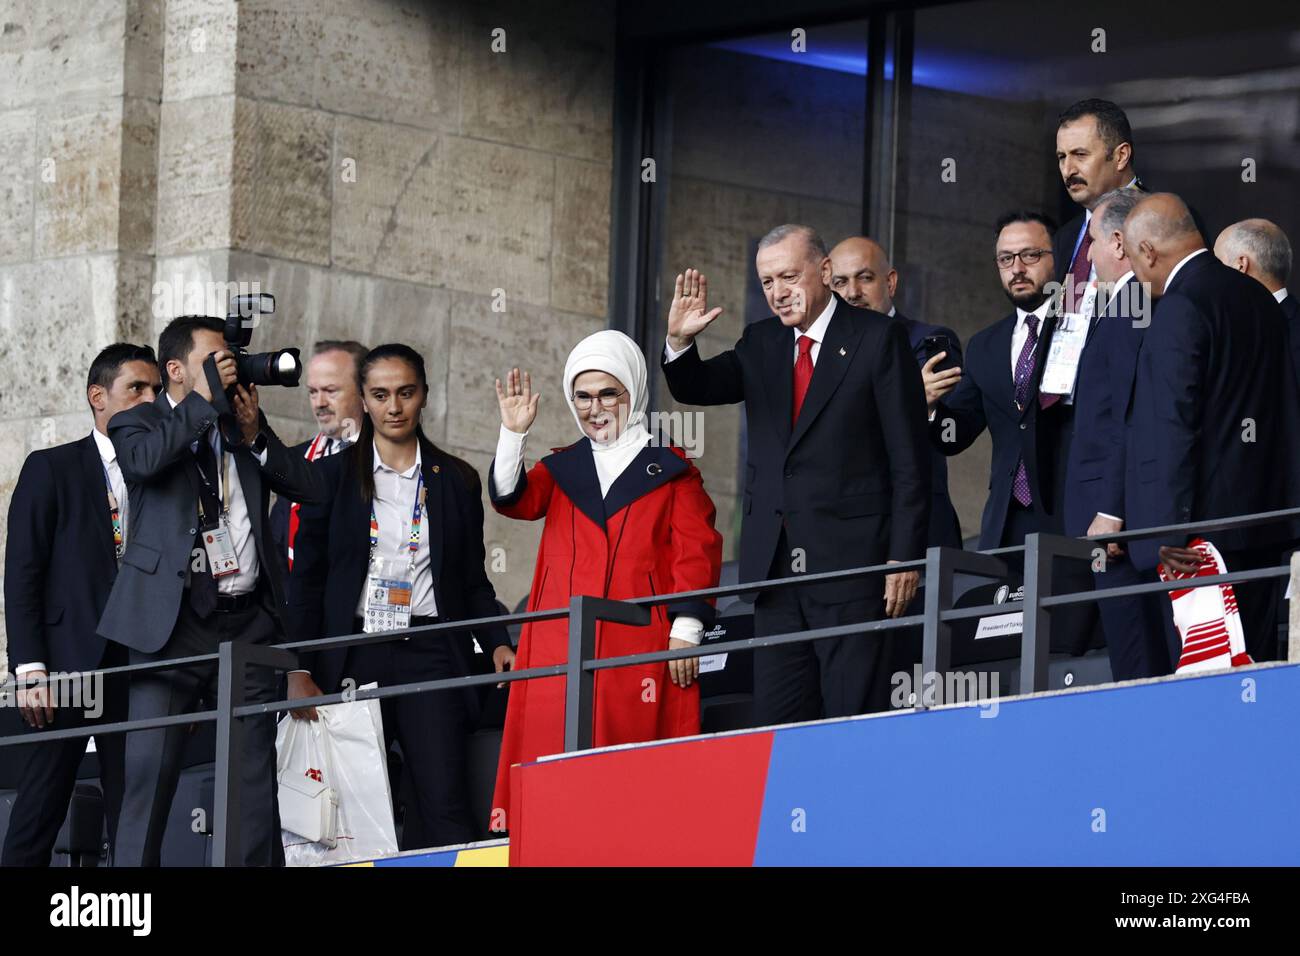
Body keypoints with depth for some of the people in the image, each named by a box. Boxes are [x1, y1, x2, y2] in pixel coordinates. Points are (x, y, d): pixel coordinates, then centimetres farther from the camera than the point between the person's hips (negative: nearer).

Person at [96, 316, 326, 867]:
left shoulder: (243, 428, 17)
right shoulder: (138, 423, 6)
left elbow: (309, 489, 10)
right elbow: (144, 458, -18)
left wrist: (252, 432, 0)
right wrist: (205, 399, -10)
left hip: (248, 621, 4)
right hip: (172, 621, -4)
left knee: (255, 778, 3)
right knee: (150, 774, -8)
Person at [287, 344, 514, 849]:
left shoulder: (457, 481, 12)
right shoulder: (332, 476, 9)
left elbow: (473, 580, 16)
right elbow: (305, 579, 6)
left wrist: (497, 643, -1)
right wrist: (299, 670, -3)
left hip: (430, 655, 0)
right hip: (353, 657, 0)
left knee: (445, 804, -12)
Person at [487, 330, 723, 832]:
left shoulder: (670, 470, 10)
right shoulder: (561, 469, 19)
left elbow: (696, 550, 3)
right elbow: (513, 499, 0)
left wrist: (686, 630, -8)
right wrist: (513, 434, -14)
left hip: (640, 645, -2)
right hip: (562, 649, 2)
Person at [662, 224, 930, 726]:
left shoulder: (878, 337, -2)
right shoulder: (761, 343, 15)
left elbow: (909, 457, -5)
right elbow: (697, 388, 5)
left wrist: (904, 557, -10)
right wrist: (679, 342, -16)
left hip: (851, 563, -5)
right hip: (775, 566, 5)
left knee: (855, 714, -7)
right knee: (778, 718, 3)